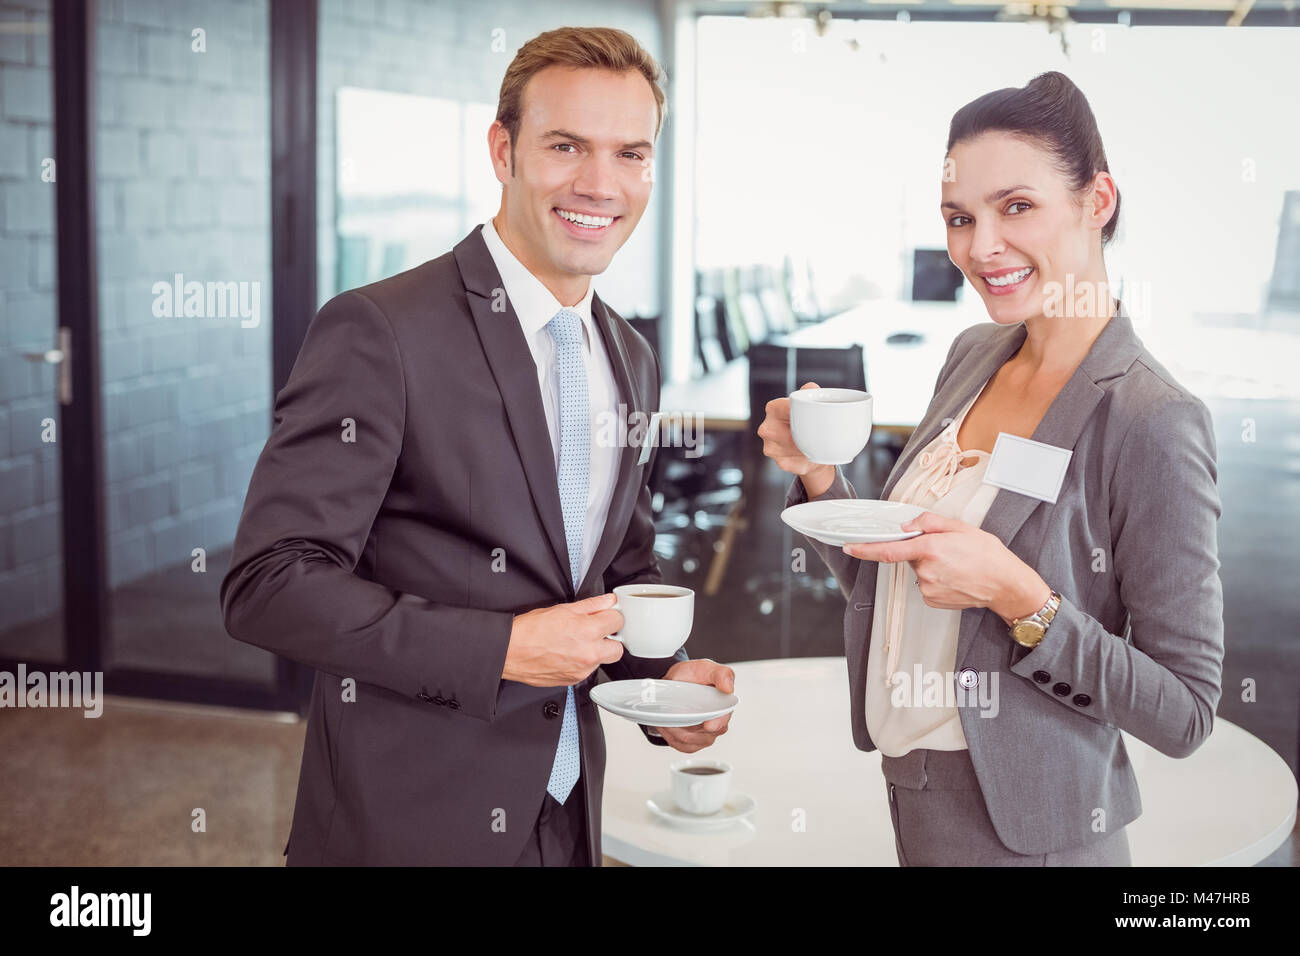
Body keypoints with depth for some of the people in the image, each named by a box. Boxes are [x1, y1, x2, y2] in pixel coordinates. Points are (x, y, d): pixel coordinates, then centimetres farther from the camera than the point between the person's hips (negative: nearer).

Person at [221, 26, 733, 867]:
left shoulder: (634, 360, 7)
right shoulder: (379, 331, -16)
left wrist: (664, 673, -1)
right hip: (409, 824, -6)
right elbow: (268, 583, -19)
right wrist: (498, 648, -23)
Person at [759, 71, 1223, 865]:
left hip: (1027, 830, -6)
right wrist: (820, 479, -8)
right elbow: (889, 587, 8)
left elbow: (1185, 714, -17)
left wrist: (1019, 597, -27)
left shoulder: (1152, 421, -19)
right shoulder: (974, 356, 1)